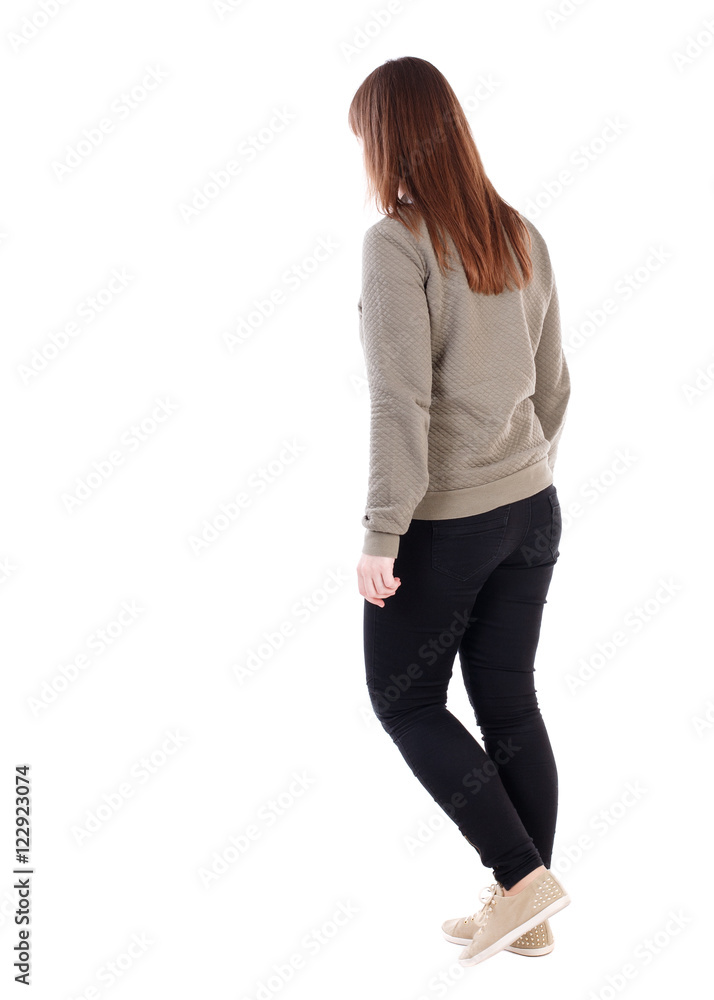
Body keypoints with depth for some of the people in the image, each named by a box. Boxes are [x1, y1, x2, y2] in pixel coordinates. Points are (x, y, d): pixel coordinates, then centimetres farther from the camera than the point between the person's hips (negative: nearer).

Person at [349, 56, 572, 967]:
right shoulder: (521, 236, 6)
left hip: (442, 521, -7)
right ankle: (528, 917, 23)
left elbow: (400, 403, -20)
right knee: (508, 701, 14)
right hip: (532, 511, 7)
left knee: (405, 702, 11)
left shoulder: (396, 243, -15)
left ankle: (522, 879, 7)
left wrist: (381, 533, -16)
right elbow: (552, 385, 13)